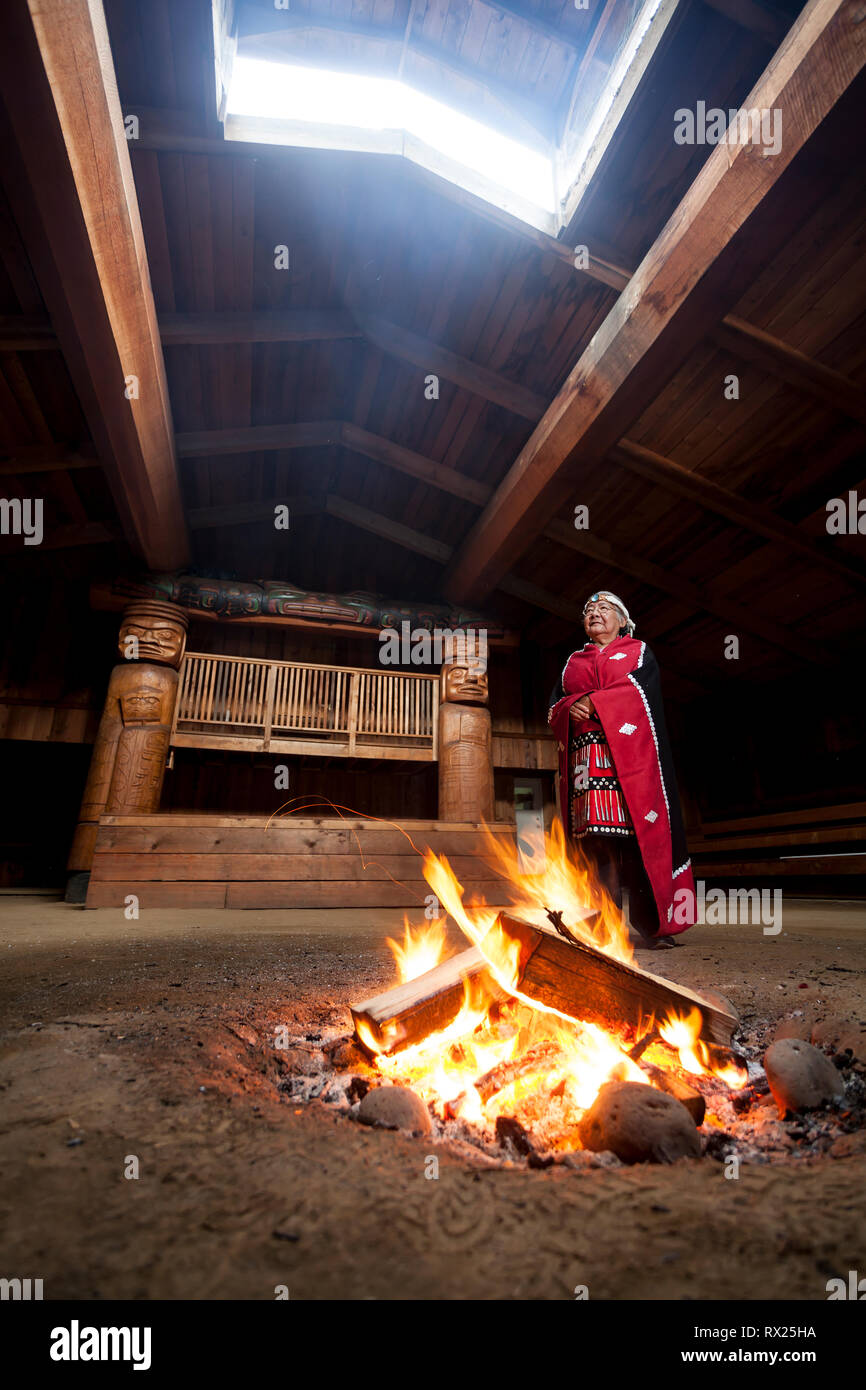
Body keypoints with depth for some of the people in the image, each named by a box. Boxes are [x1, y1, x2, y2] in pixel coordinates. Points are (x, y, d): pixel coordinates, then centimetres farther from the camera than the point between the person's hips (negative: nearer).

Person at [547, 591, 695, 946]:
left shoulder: (638, 651, 16)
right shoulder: (573, 662, 25)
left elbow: (641, 691, -3)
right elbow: (554, 707, 13)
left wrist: (592, 704, -10)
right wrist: (571, 709, -9)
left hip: (629, 753, -2)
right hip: (585, 755, 2)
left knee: (638, 832, -11)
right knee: (597, 844, -4)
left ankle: (649, 923, -5)